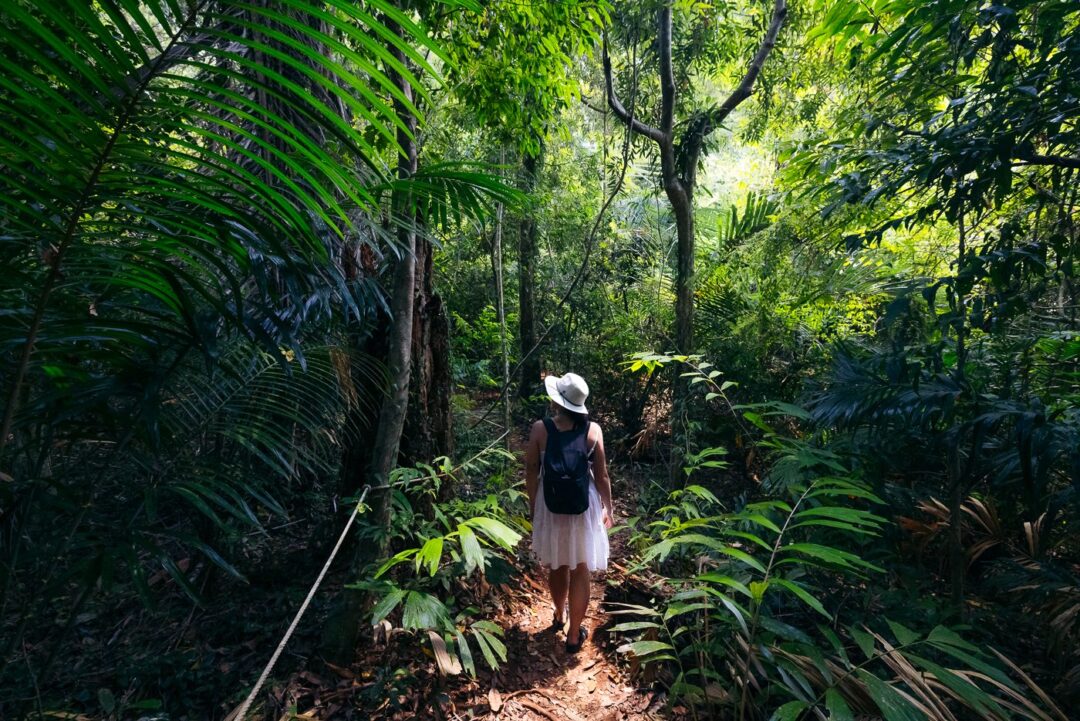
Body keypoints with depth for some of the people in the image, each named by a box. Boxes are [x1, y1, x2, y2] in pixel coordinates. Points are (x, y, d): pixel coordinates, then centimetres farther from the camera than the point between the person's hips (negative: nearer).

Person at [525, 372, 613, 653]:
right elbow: (601, 476, -6)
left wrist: (533, 507, 7)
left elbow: (531, 472, -7)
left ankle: (559, 616, 47)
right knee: (581, 571, 13)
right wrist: (608, 509, 8)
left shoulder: (540, 429, -14)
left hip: (551, 508, 1)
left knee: (557, 567, 22)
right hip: (584, 509, -1)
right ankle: (574, 635, 25)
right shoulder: (593, 430, -12)